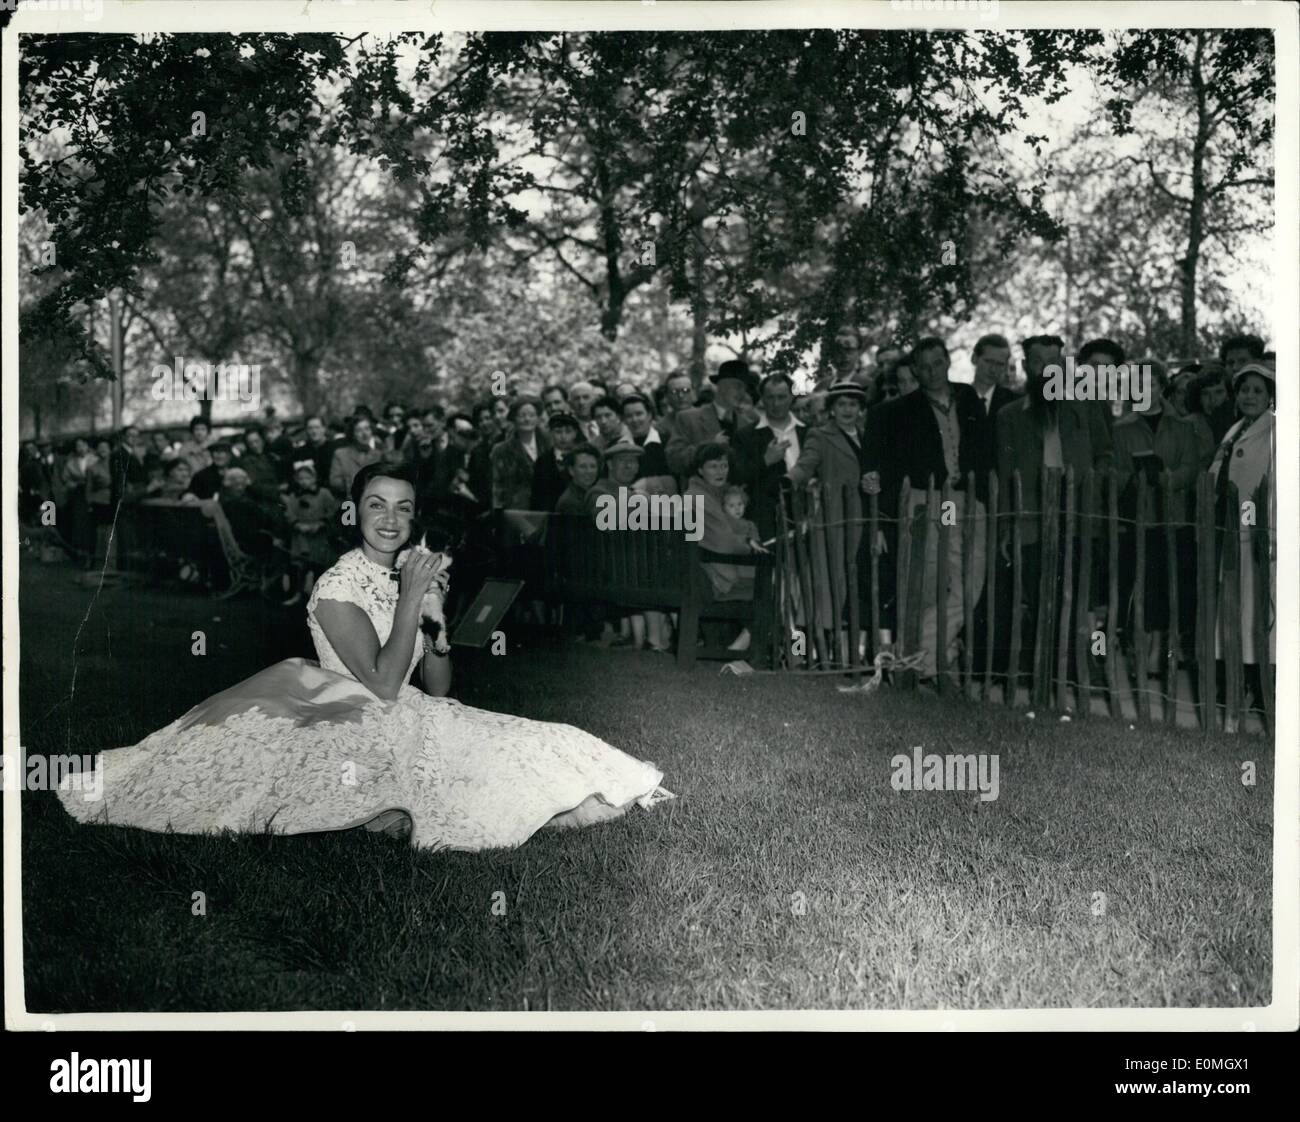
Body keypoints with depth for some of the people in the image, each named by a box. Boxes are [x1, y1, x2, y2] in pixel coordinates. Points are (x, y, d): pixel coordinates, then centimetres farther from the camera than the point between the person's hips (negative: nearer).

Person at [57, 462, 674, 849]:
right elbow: (382, 686, -18)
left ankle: (397, 816, -19)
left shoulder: (411, 572, 13)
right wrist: (411, 600, -16)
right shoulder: (338, 589, -7)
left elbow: (439, 691, 9)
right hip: (355, 728, -6)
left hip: (412, 723, 6)